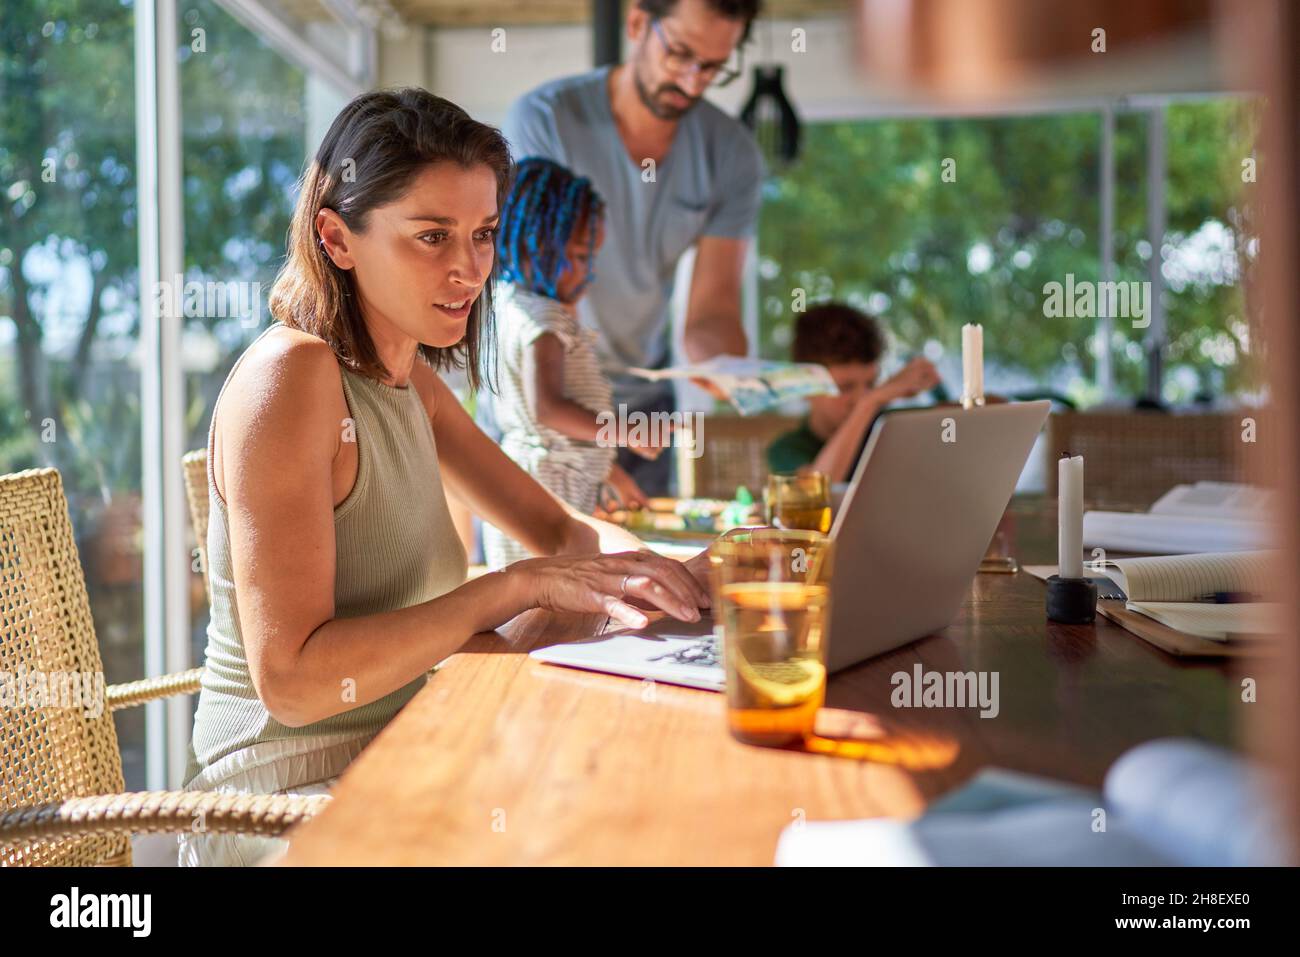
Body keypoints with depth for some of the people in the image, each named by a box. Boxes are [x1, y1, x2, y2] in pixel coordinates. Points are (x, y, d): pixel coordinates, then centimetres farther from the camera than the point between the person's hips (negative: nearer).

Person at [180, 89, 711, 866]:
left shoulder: (412, 383, 8)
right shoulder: (289, 375, -19)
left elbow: (559, 528, 13)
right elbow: (292, 678, -24)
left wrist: (658, 571, -8)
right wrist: (519, 585, -26)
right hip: (293, 800, -8)